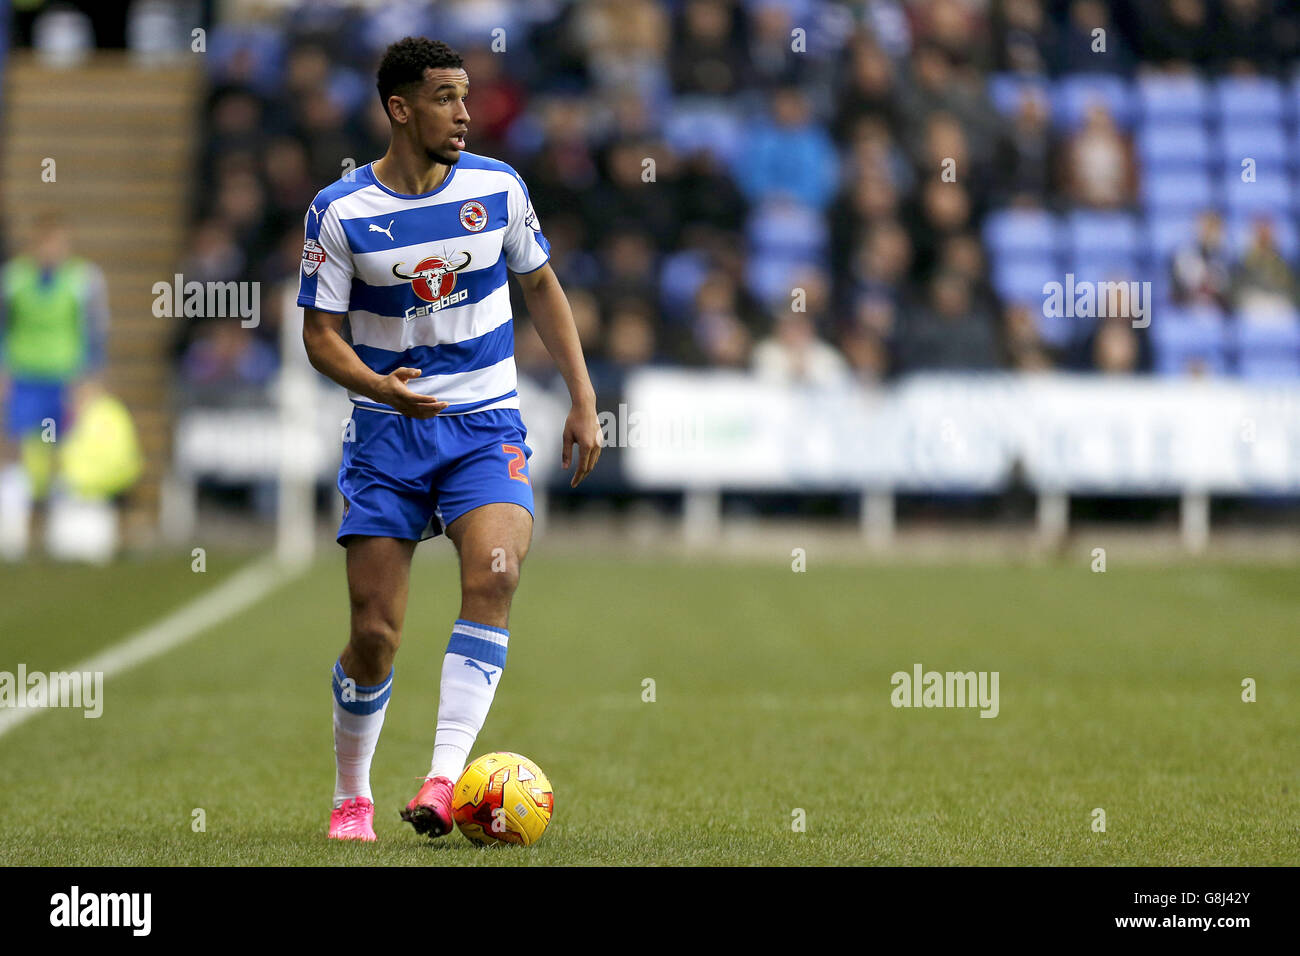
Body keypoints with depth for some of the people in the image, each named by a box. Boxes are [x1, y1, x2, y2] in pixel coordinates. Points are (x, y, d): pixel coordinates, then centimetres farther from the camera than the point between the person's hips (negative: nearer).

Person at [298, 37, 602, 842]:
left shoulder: (498, 188, 0)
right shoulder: (341, 211, -6)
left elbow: (542, 287, 13)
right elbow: (321, 332, -3)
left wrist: (584, 400, 9)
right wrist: (376, 384, -24)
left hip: (485, 424, 1)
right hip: (386, 434, -1)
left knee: (494, 574, -26)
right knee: (375, 632, -3)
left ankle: (446, 780, -29)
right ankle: (352, 797, 20)